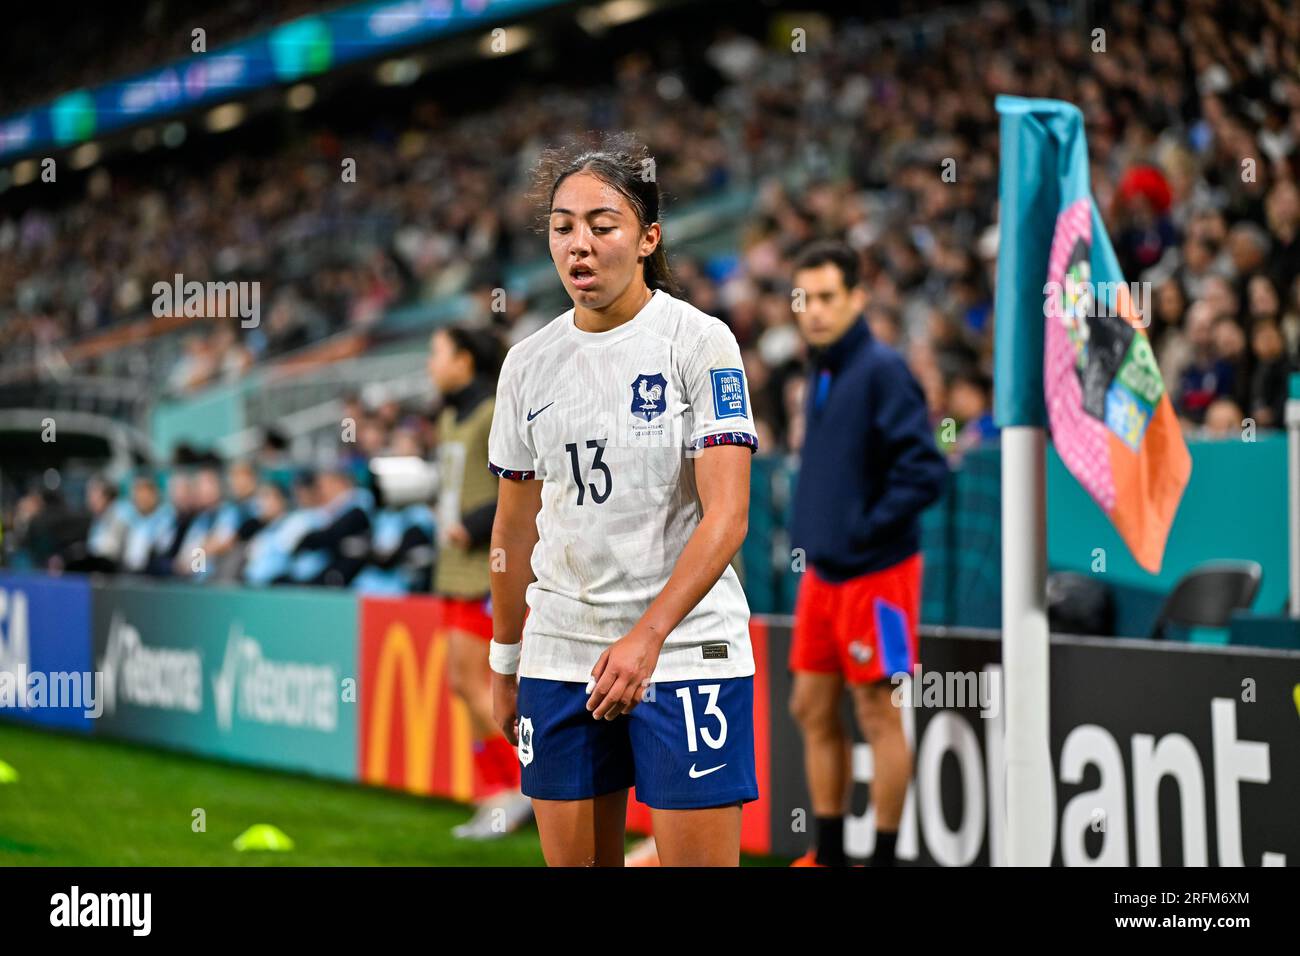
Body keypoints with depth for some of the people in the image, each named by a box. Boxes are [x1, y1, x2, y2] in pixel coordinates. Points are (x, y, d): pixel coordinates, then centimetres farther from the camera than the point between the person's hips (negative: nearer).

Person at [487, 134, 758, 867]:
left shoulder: (700, 341, -7)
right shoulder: (529, 364, 8)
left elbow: (726, 517, -14)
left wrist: (647, 637, -24)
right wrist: (505, 665, 16)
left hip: (687, 646, -4)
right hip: (561, 656, 4)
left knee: (699, 860, -7)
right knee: (573, 861, 5)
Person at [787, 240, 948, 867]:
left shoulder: (881, 370, -14)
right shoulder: (821, 373, 11)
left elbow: (926, 469, -20)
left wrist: (866, 530, -18)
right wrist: (812, 526, 12)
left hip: (874, 573, -8)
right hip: (823, 572, 8)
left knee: (878, 715, -2)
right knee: (812, 709, 11)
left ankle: (883, 856, 6)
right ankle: (828, 855, 21)